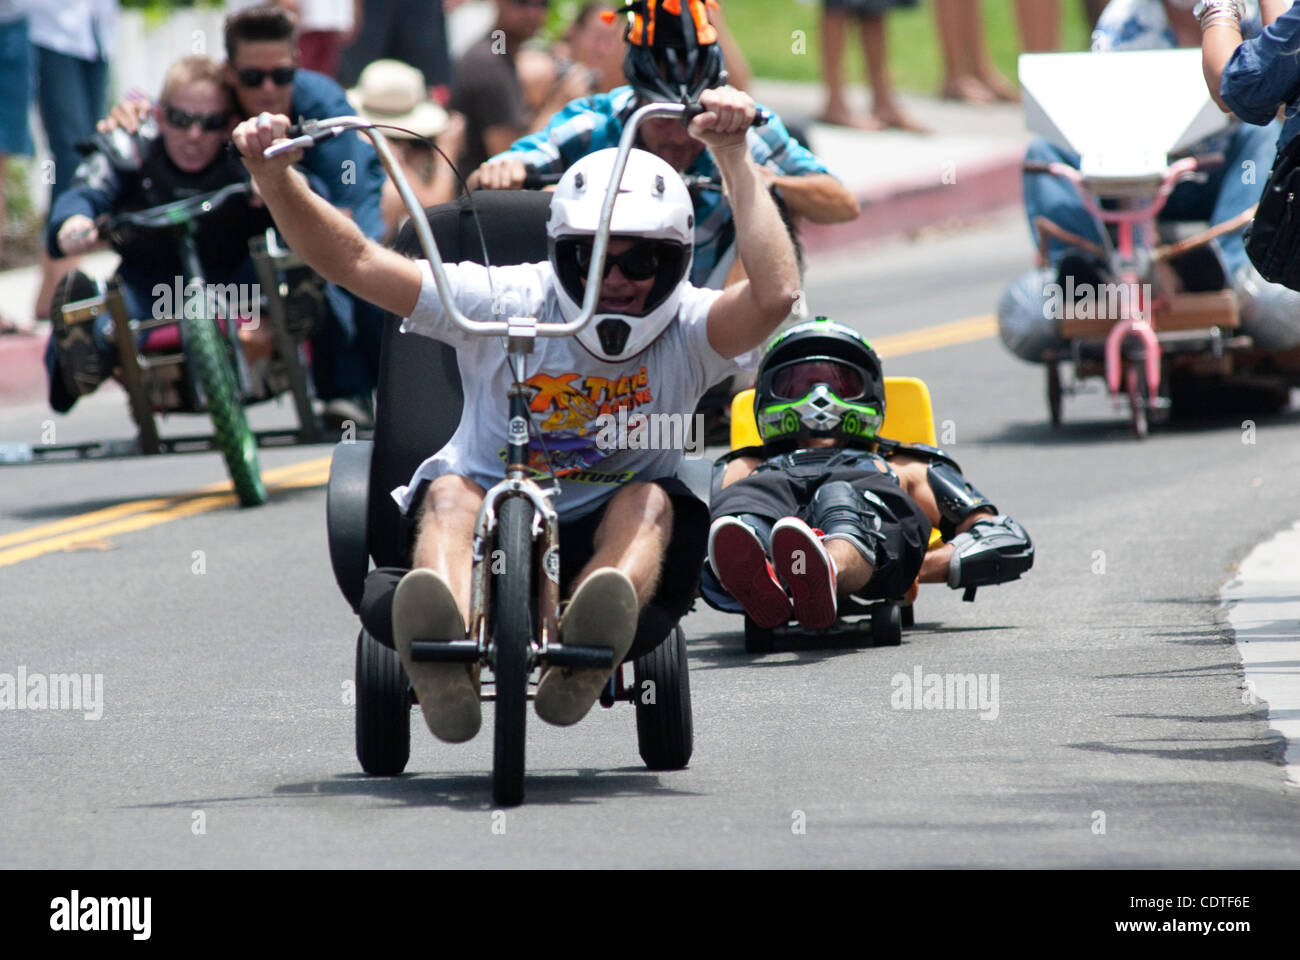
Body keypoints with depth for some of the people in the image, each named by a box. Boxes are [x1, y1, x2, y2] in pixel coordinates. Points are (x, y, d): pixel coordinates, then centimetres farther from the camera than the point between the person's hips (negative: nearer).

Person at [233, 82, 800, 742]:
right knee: (449, 491, -29)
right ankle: (448, 664, -62)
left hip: (601, 541, 0)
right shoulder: (506, 303, -6)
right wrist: (274, 176, -23)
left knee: (652, 503, -28)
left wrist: (735, 160, -31)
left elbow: (775, 295, -29)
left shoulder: (688, 329, -6)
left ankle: (583, 658, -58)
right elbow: (353, 262, -10)